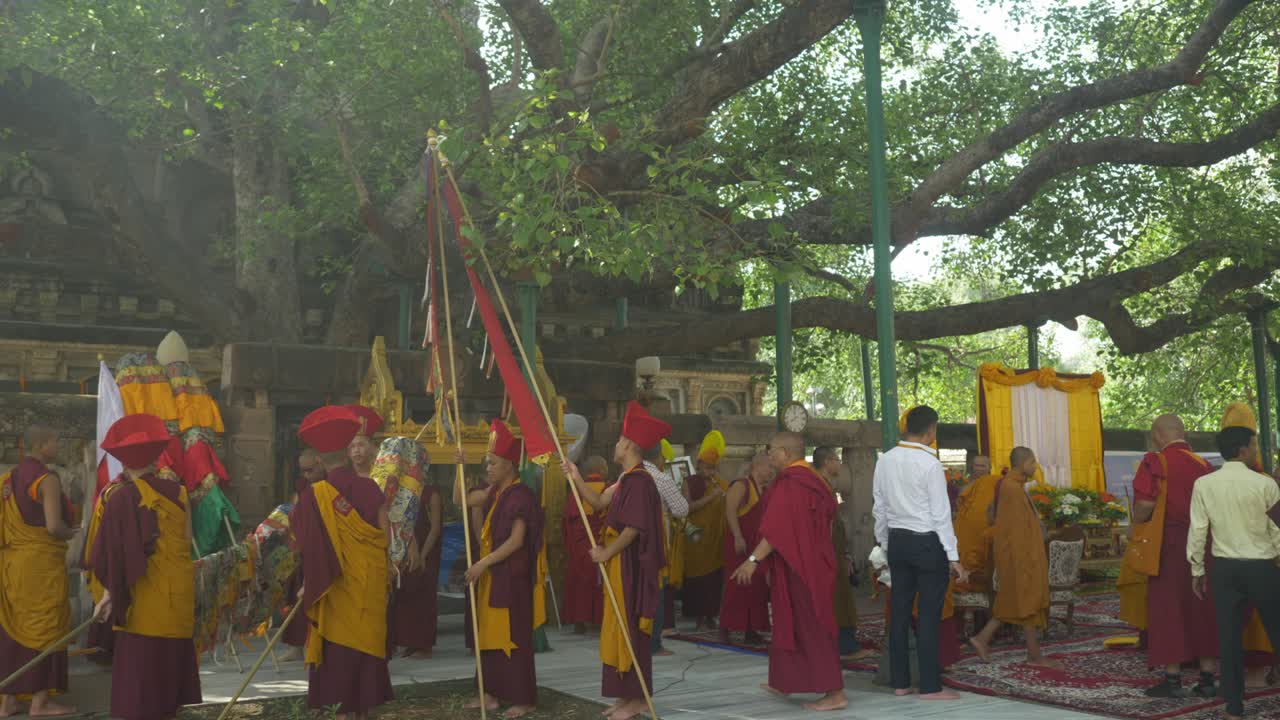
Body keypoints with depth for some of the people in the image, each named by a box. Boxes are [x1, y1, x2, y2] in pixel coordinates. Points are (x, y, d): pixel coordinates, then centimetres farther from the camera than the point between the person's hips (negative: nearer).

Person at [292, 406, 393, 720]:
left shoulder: (313, 496, -10)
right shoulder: (369, 487, -6)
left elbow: (307, 545, -7)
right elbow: (386, 536, -4)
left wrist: (308, 585, 7)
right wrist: (385, 571, 10)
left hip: (336, 586, -2)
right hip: (371, 582, 2)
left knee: (339, 645, 6)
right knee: (367, 640, 12)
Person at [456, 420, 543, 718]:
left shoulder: (521, 495, -15)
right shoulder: (494, 492, 10)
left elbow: (516, 541, -20)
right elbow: (461, 500, 16)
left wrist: (483, 563, -22)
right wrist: (461, 467, 4)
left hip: (510, 575, -8)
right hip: (488, 574, 9)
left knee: (512, 635, -4)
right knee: (489, 632, 11)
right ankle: (493, 692, 19)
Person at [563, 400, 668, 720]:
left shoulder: (639, 480, -18)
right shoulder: (627, 479, 13)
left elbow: (635, 526, -23)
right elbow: (599, 502, 18)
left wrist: (607, 552, -16)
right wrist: (577, 479, 8)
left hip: (630, 565, -10)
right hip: (620, 564, 10)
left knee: (629, 628, -5)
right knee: (620, 628, 13)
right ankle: (628, 694, 20)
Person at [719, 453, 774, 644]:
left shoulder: (765, 490, 16)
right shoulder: (741, 486, -9)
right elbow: (730, 511, -19)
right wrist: (738, 537, -24)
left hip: (757, 544, 8)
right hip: (740, 544, -8)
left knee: (757, 588, 6)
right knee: (737, 587, -7)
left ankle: (751, 629, 11)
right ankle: (725, 628, 1)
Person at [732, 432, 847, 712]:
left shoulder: (789, 483, -19)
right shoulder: (812, 479, 9)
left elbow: (777, 528, -24)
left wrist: (754, 559, -23)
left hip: (798, 565, -10)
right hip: (815, 560, 10)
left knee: (811, 626, -4)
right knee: (791, 621, 19)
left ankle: (834, 692, -1)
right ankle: (783, 682, 30)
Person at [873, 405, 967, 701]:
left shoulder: (885, 461, 4)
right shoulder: (930, 464, -14)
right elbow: (941, 514, -13)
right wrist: (954, 557, -9)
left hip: (897, 541, 6)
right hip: (928, 543, -6)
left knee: (900, 611, 10)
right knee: (929, 616, -1)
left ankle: (899, 682, 17)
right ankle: (930, 686, 4)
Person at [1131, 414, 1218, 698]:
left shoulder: (1155, 463, -10)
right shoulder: (1204, 465, 5)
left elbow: (1144, 505, -17)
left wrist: (1136, 525, 1)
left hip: (1168, 545, -4)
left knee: (1168, 609, 4)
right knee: (1203, 609, 11)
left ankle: (1172, 678, 5)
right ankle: (1207, 678, 14)